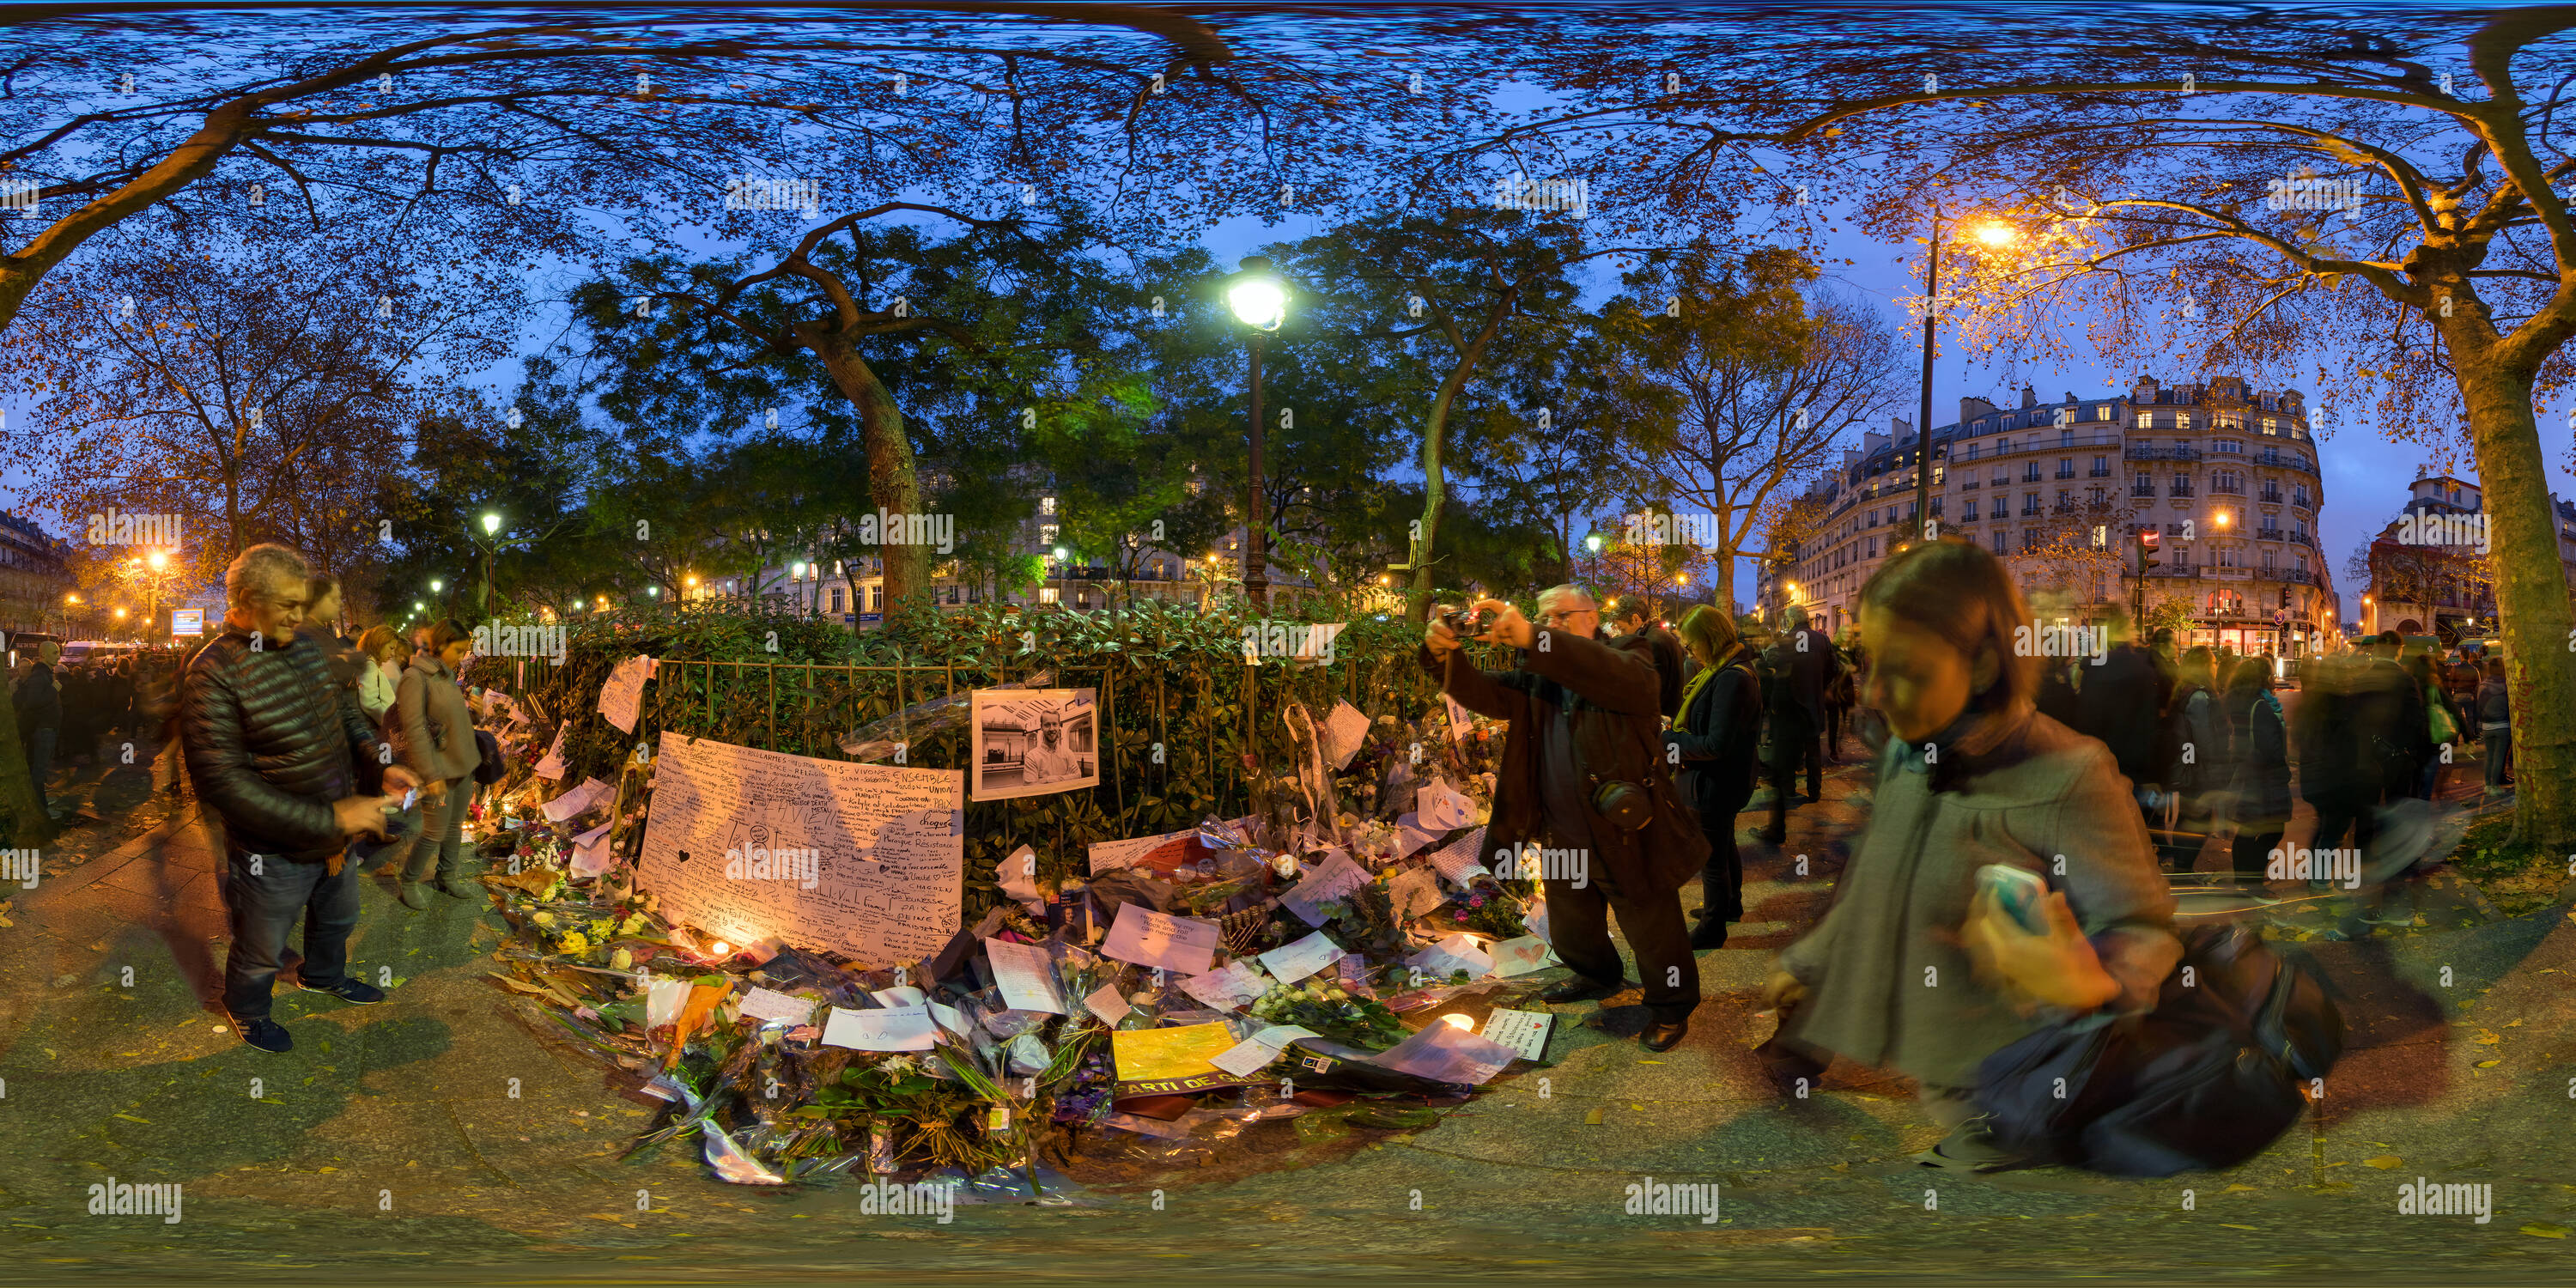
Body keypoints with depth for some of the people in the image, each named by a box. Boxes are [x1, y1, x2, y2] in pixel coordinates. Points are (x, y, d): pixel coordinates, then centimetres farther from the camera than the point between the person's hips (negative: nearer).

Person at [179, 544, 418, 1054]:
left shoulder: (304, 647, -3)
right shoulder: (214, 675, -26)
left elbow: (345, 712, 12)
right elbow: (223, 783, -29)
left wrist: (382, 761, -9)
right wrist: (330, 818, -31)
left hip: (336, 835, 7)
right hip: (275, 854, -7)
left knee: (338, 917, 31)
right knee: (261, 951, 18)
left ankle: (323, 975, 60)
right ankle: (247, 1008, 47)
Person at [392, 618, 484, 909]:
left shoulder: (448, 675, 8)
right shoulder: (416, 678, -17)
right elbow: (414, 730, -20)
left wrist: (473, 711, -4)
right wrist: (431, 775, -22)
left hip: (463, 765, 8)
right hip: (439, 769, -8)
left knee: (455, 827, 16)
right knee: (435, 833, 0)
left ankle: (448, 878, 31)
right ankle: (407, 883, 18)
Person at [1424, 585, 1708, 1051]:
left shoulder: (1626, 657, -11)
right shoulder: (1538, 674, 8)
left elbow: (1631, 681, -35)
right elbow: (1486, 695, -6)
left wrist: (1533, 639, -48)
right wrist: (1444, 655, -30)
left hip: (1627, 837, -6)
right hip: (1562, 841, 6)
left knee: (1654, 937, 9)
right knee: (1571, 935, 26)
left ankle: (1670, 1007, 33)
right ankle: (1598, 977, 53)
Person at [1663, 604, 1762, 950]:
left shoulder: (1733, 678, -28)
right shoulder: (1725, 669, 6)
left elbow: (1717, 744, -29)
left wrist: (1668, 740, -21)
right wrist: (1675, 734, -2)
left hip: (1715, 786, -11)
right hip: (1721, 782, 11)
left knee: (1711, 857, 4)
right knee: (1724, 845, 27)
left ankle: (1713, 928, 18)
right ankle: (1731, 905, 47)